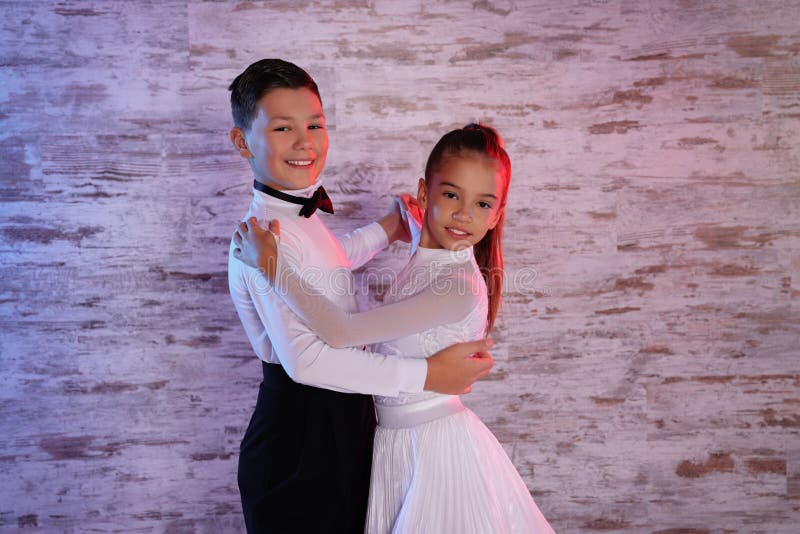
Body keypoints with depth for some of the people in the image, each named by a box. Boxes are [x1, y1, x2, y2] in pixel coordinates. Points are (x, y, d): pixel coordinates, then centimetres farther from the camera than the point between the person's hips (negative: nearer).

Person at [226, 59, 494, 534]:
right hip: (300, 438, -10)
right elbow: (304, 357, -33)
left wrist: (388, 229, 30)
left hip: (342, 420, 10)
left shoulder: (301, 215, 7)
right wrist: (426, 375, -31)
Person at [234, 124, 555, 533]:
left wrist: (271, 263, -22)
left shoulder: (463, 288, -25)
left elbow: (342, 332, -28)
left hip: (435, 448, -8)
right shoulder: (424, 260, 1)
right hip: (398, 443, 8)